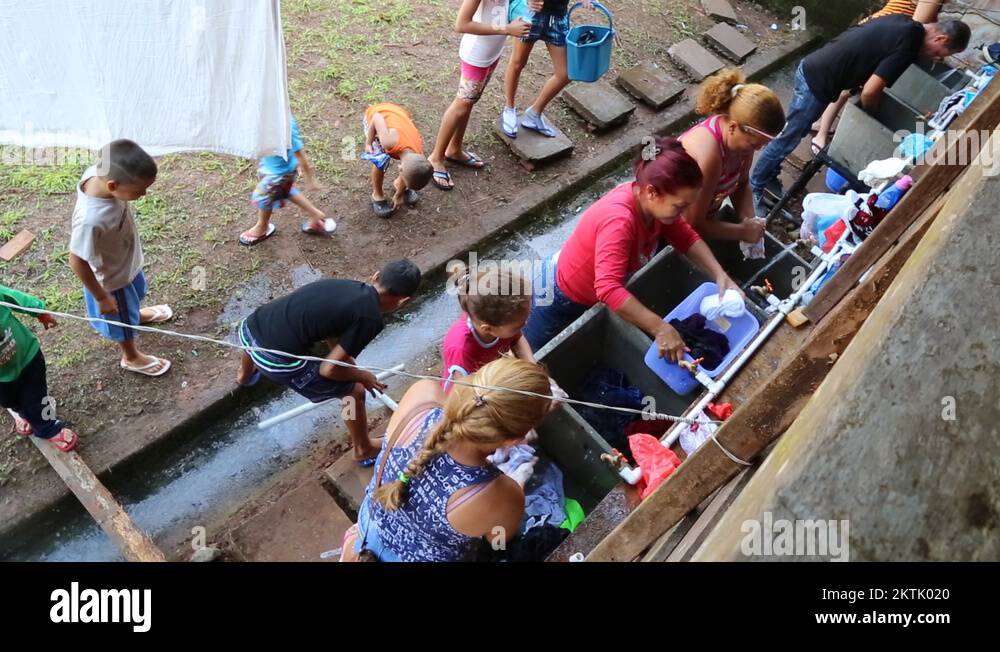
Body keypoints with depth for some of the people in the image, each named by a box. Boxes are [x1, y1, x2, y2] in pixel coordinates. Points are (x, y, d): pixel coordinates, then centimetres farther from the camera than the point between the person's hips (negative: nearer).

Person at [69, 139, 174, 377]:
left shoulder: (99, 172, -27)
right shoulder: (91, 220, -46)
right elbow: (77, 261, -30)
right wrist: (101, 297, -16)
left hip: (128, 261, 6)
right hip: (112, 277, -6)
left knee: (136, 293, 37)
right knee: (122, 317, 23)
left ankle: (136, 313, 70)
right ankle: (131, 357, 52)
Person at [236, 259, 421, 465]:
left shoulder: (344, 285, 12)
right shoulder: (371, 319, -9)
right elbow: (329, 369, -6)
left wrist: (348, 359, 42)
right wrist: (361, 376, 13)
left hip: (249, 328, 7)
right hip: (277, 361, -7)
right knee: (354, 392, 15)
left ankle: (245, 375, 78)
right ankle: (364, 451, 39)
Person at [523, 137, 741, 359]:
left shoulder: (651, 201, -18)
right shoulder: (619, 220, -42)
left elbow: (687, 238, -5)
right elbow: (608, 290, -50)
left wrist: (720, 276, -19)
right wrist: (660, 328, -52)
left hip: (597, 296, 8)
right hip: (564, 299, -8)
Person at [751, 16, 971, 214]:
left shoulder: (904, 23, 8)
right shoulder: (907, 46, -20)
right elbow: (869, 92, -22)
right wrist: (873, 116, -2)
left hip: (812, 68, 9)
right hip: (816, 81, -9)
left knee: (795, 132, 21)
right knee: (787, 139, 4)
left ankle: (768, 177, 35)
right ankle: (753, 187, 17)